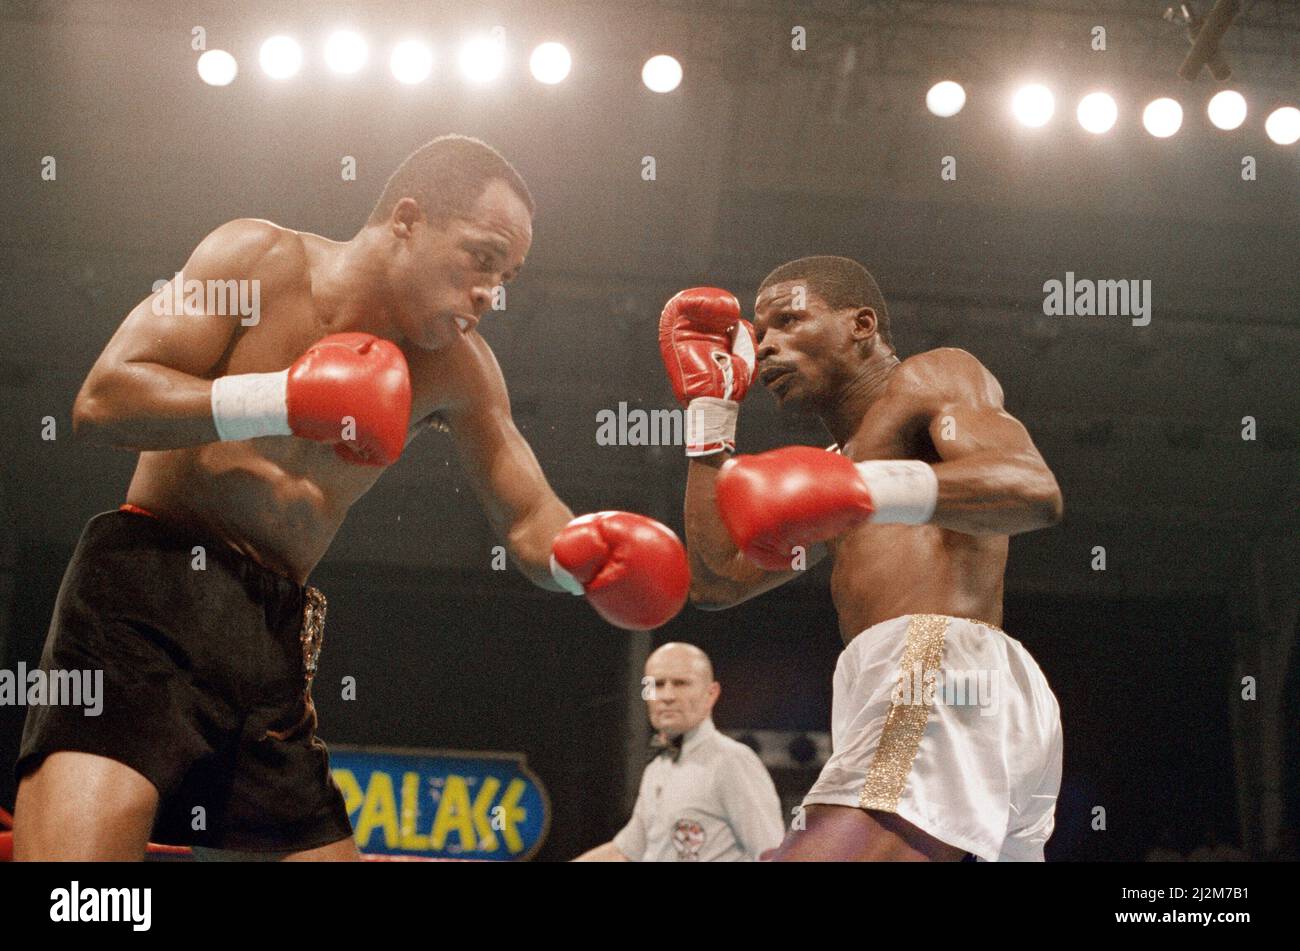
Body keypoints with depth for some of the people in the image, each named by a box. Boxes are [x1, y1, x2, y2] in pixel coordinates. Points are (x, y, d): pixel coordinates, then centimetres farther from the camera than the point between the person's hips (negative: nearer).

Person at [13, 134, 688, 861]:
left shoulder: (456, 370, 9)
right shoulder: (262, 258, -4)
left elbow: (532, 522, 11)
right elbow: (101, 401, -11)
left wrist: (581, 555, -13)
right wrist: (283, 402, -22)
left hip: (276, 630, 6)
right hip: (149, 587, -6)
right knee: (73, 847, -26)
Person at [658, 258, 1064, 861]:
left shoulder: (933, 376, 10)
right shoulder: (836, 466, 35)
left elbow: (1034, 489, -11)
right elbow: (716, 583, 25)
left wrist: (873, 490, -29)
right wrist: (709, 410, 28)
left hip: (941, 658, -10)